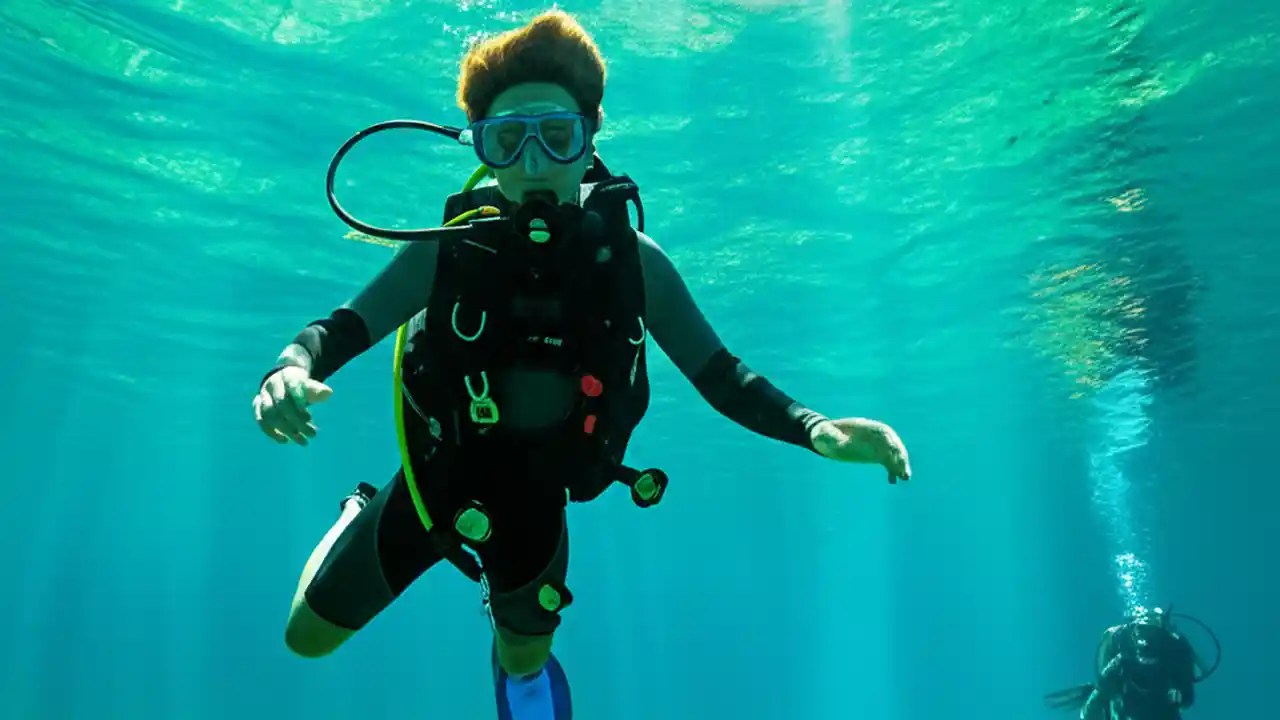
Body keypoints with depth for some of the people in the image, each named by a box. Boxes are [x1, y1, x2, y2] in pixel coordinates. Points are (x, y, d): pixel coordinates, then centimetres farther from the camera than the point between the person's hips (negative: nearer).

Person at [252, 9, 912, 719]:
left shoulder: (630, 261, -20)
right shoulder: (449, 251, -24)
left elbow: (720, 376, -16)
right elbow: (339, 329, -20)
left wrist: (815, 428, -34)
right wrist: (287, 372, -44)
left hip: (532, 502, 1)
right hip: (436, 481, 0)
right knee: (307, 636, 16)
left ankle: (514, 639, 60)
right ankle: (363, 517, 44)